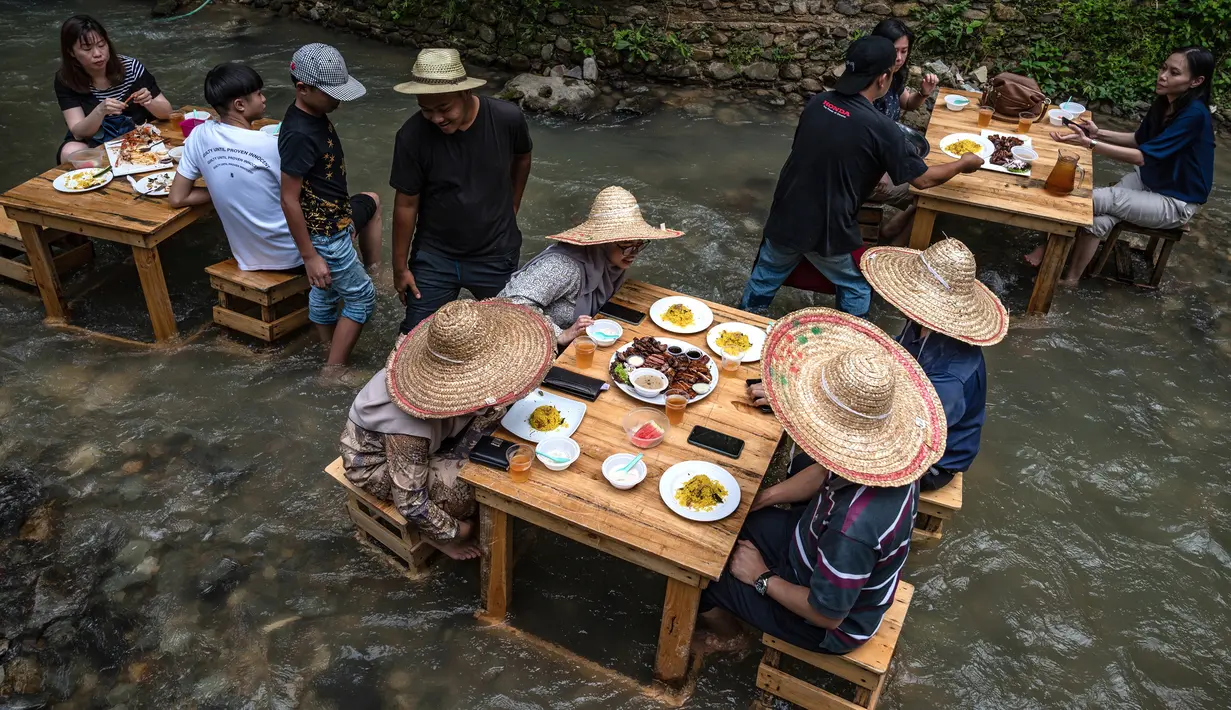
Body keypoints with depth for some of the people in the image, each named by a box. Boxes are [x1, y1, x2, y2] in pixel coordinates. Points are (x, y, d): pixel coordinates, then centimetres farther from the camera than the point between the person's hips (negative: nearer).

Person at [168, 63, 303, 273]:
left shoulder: (199, 136, -7)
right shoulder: (270, 146, -22)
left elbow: (177, 198, -1)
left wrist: (223, 192, 6)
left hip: (247, 257, 6)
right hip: (289, 253, -5)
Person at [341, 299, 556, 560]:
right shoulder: (411, 425, -41)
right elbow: (409, 503, -29)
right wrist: (453, 530, -15)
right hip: (373, 459, -7)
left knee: (492, 408, -12)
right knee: (465, 487, -26)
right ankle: (438, 535, 6)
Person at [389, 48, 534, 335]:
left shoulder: (508, 119, -17)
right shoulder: (412, 136, -20)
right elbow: (406, 204, -9)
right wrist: (400, 267, -2)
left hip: (496, 256, 1)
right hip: (434, 257, 0)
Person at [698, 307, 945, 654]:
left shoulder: (854, 527, -45)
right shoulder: (889, 453, -20)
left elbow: (826, 614, -28)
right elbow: (824, 474, 2)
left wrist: (763, 579, -15)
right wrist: (762, 497, -2)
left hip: (826, 626, -7)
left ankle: (717, 607, 34)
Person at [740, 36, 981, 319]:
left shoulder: (817, 103, -2)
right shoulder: (880, 128, -18)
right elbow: (923, 179, -7)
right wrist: (963, 164, 12)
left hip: (785, 219, 5)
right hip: (828, 231, -5)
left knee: (766, 275, 27)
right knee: (856, 289, 21)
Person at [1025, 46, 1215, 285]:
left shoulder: (1194, 114, -27)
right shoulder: (1165, 102, -2)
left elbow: (1142, 156, -31)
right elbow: (1139, 139, 12)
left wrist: (1089, 144, -39)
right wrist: (1099, 134, -4)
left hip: (1175, 202, -7)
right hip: (1148, 179, 7)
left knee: (1097, 200, -22)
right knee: (1101, 217, -20)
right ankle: (1070, 277, -18)